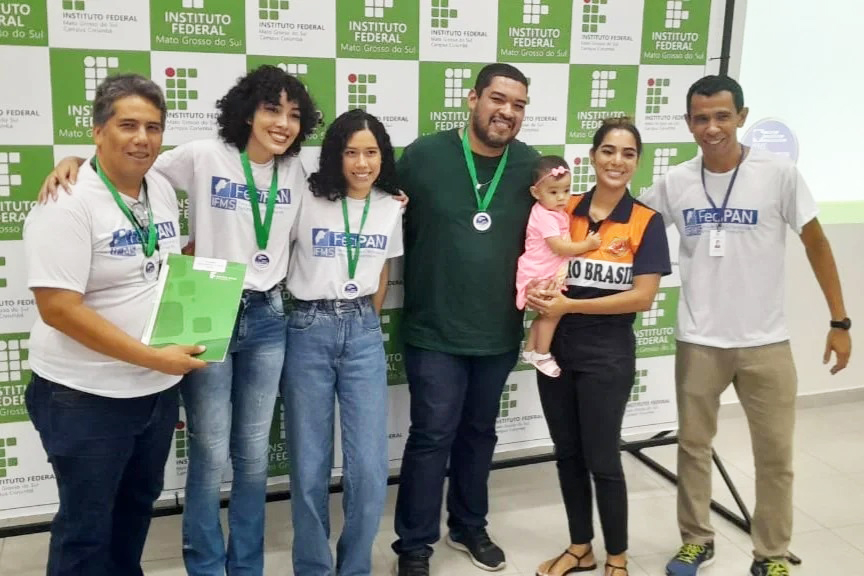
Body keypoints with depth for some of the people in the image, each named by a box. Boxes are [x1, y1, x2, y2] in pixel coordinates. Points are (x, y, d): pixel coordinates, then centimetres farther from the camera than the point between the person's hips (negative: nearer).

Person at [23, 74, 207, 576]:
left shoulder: (162, 188, 3)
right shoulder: (67, 204, -19)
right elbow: (58, 309, -24)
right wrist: (154, 358, -24)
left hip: (159, 388, 7)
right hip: (86, 397, -7)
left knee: (139, 503, 24)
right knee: (86, 525, 9)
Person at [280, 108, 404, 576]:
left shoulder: (391, 208, 7)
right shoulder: (307, 200, -5)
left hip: (363, 333, 3)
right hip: (309, 331, -2)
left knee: (369, 468, -1)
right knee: (309, 465, 3)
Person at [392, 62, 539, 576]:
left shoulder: (530, 164, 0)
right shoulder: (424, 155, -9)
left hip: (500, 330, 4)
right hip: (434, 330, -3)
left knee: (479, 433, 18)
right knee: (432, 436, 1)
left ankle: (469, 526, 38)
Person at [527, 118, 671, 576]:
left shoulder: (647, 222, -7)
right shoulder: (563, 210, 2)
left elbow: (642, 297, -13)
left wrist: (571, 305, -17)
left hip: (607, 355, -3)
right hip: (556, 349, 4)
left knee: (602, 459, 5)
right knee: (567, 453, 13)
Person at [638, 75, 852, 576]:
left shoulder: (779, 173, -9)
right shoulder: (674, 183, -3)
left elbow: (816, 244, -2)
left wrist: (840, 321, -2)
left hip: (766, 343, -1)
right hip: (698, 343, 2)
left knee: (776, 455, 9)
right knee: (694, 446, 14)